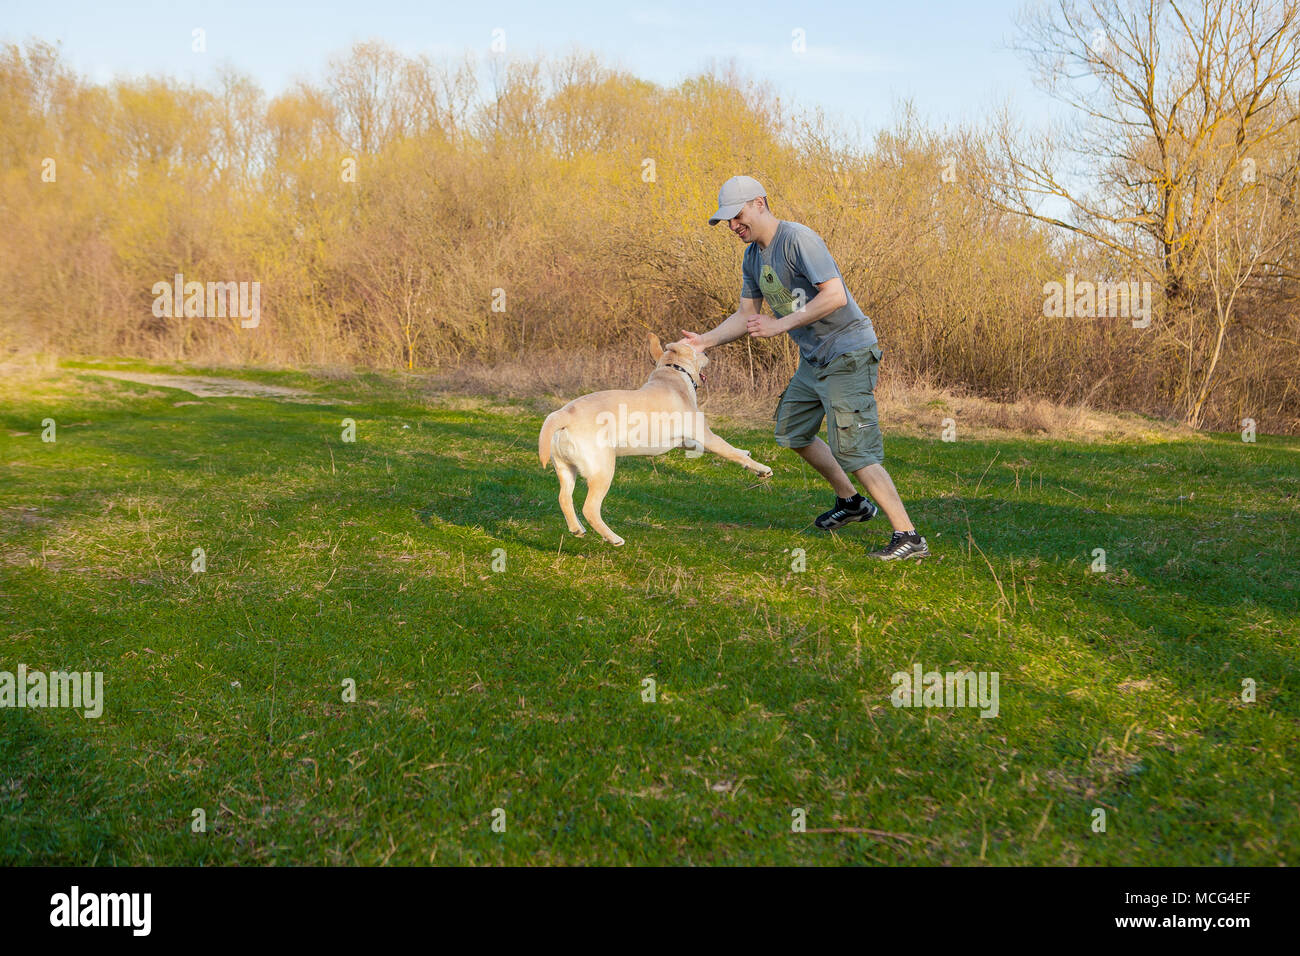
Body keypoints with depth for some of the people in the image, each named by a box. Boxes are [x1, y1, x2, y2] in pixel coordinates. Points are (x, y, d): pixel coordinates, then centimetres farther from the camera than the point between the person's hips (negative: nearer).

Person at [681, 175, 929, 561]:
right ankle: (851, 501, 34)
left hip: (847, 354, -10)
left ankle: (909, 537, -11)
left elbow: (835, 296, -27)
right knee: (791, 431, 20)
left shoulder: (799, 239, -19)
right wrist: (703, 341, 4)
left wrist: (779, 325, -27)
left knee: (853, 450, -15)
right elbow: (746, 316, 17)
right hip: (814, 359, 10)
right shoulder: (753, 257, 10)